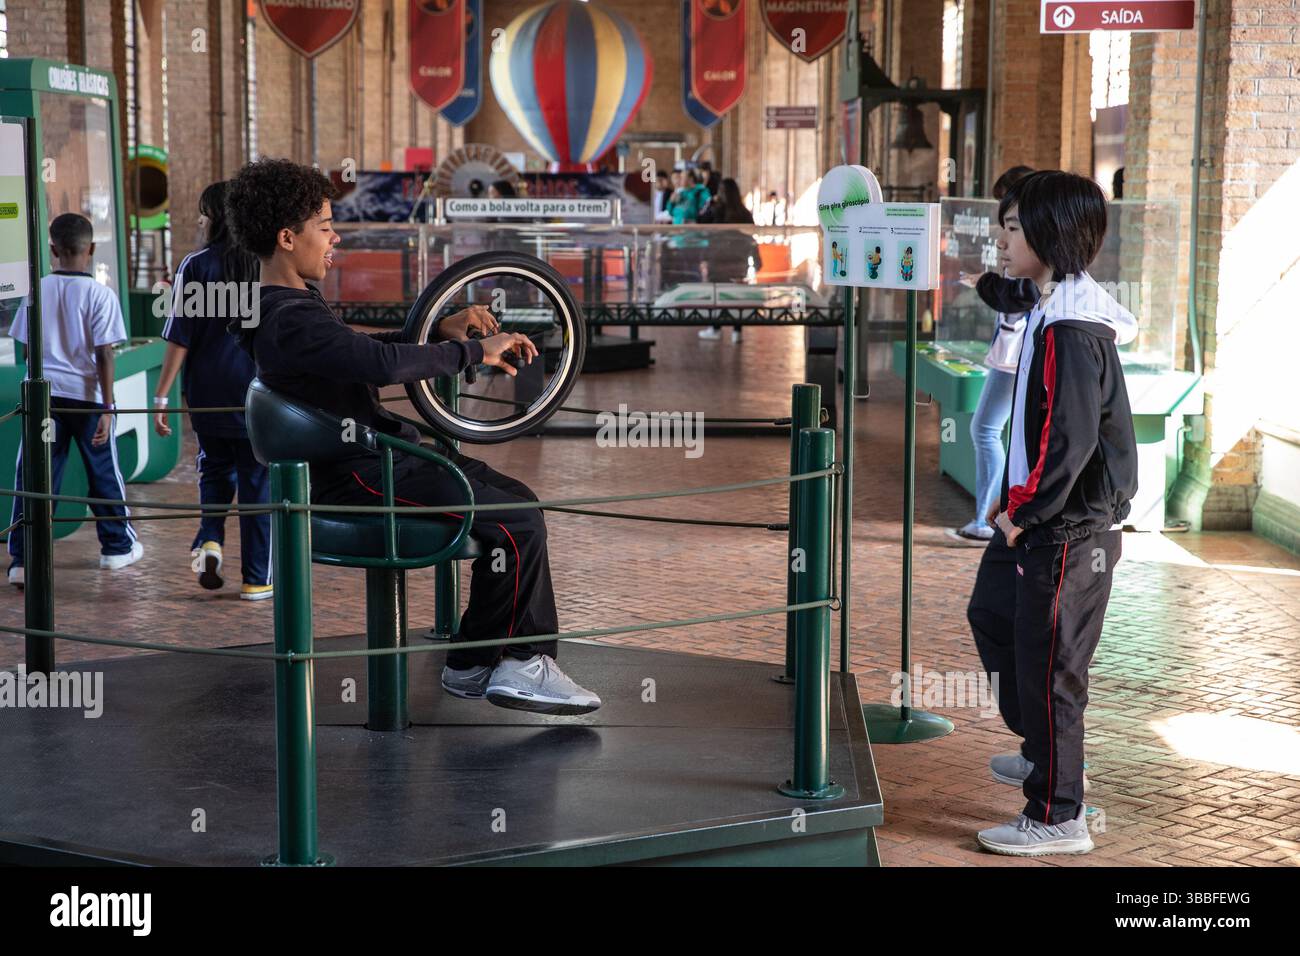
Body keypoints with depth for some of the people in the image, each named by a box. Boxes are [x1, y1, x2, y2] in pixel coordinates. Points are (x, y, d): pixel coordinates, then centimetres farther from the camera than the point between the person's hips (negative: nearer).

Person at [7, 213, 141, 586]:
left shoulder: (38, 291, 2)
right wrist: (107, 408, -7)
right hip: (85, 395, -2)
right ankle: (118, 546, 29)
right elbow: (104, 356, -10)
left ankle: (23, 560, -3)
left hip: (44, 393, 2)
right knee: (103, 473, 14)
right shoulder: (100, 295, -8)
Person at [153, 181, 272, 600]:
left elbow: (180, 338, -7)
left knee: (215, 470, 22)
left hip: (207, 392, 0)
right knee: (256, 482, 8)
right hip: (259, 392, 0)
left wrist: (161, 396, -3)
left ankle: (210, 539, -2)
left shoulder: (195, 265, -5)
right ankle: (256, 579, 10)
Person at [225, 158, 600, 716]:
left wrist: (440, 333, 13)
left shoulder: (291, 309, 14)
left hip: (375, 455, 11)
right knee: (518, 525, -14)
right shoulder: (290, 321, -21)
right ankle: (478, 664, 1)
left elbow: (364, 354, 26)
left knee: (517, 500, 9)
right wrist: (475, 352, -24)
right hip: (358, 478, -11)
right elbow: (383, 364, -34)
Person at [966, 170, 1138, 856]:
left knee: (1047, 665, -1)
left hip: (1069, 529, -11)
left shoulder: (1071, 329, -22)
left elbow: (1071, 440, -27)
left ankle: (1057, 818, 13)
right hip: (1038, 518, 11)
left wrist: (1022, 511, -17)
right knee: (991, 614, 25)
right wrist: (1014, 499, 12)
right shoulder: (1053, 310, 9)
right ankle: (1048, 753, 41)